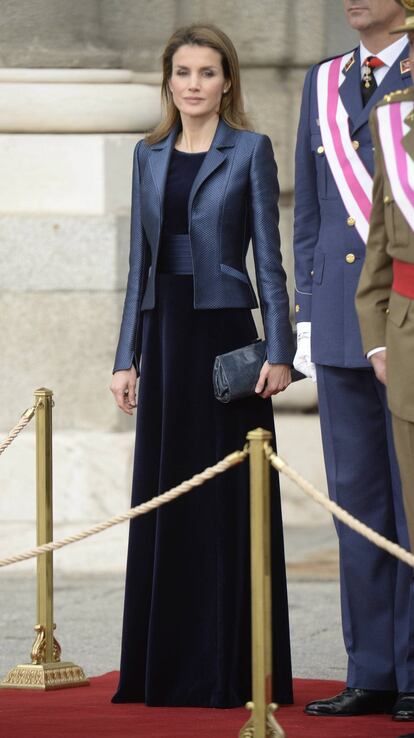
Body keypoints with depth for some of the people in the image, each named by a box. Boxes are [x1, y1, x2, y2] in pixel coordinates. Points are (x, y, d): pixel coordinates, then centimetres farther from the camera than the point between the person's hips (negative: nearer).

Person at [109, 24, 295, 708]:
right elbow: (140, 260, 14)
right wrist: (128, 356, 9)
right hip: (165, 336, 5)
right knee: (162, 500, 6)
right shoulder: (149, 155, 12)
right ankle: (163, 666, 11)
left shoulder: (250, 151, -1)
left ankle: (229, 670, 1)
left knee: (227, 500, -3)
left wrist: (278, 350, -9)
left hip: (223, 332, -5)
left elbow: (268, 256, -3)